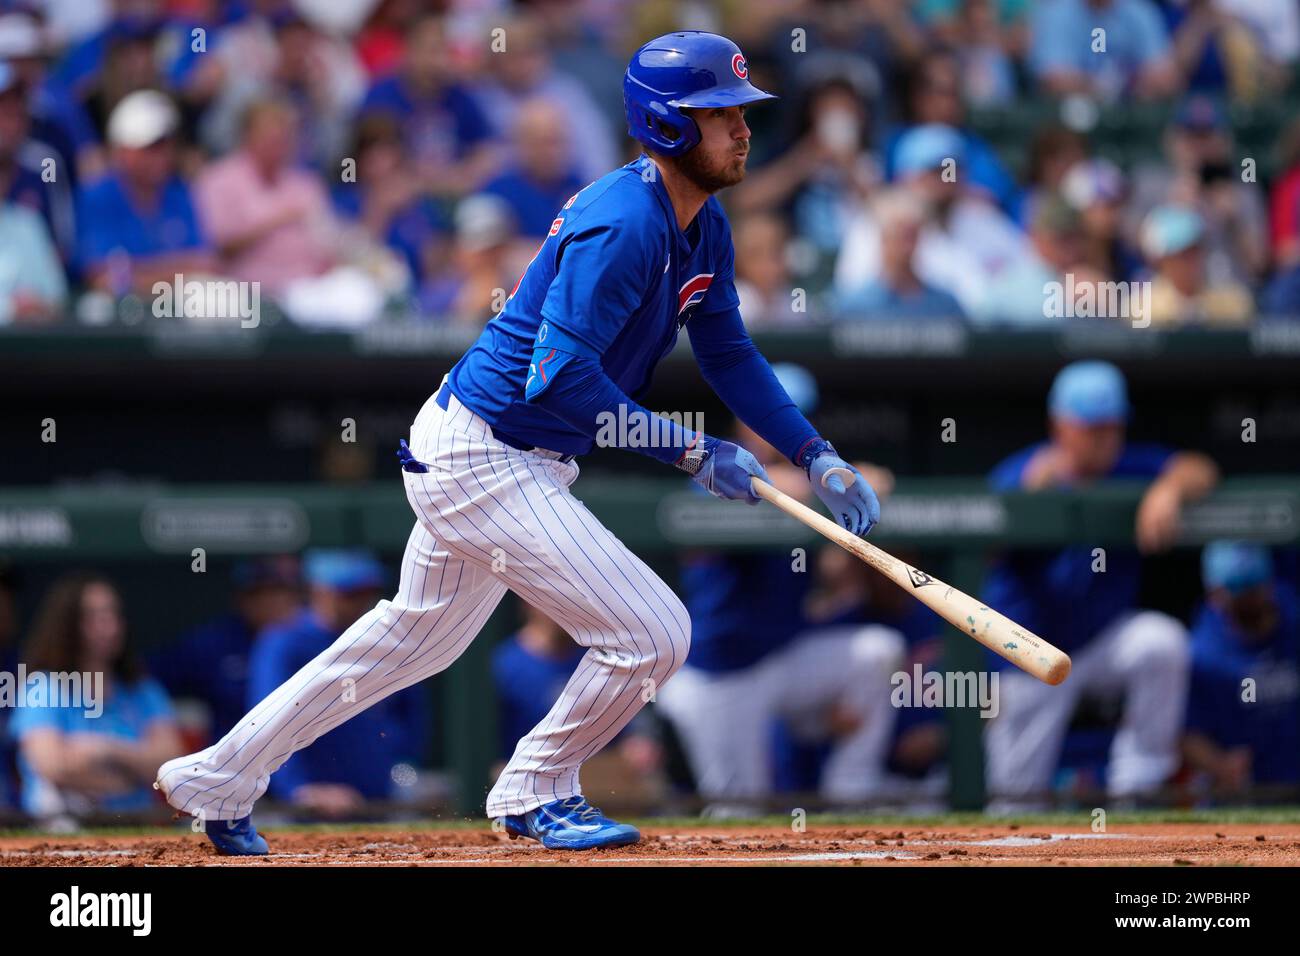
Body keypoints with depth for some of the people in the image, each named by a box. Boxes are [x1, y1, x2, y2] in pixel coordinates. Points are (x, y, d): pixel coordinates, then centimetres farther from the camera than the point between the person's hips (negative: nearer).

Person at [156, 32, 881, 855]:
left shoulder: (702, 227, 7)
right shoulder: (623, 226, -25)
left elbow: (728, 354, 16)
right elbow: (561, 376, -30)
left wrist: (819, 457, 6)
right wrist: (693, 453, -26)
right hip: (481, 459, -11)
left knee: (417, 634, 24)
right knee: (655, 633, -11)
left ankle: (215, 781, 34)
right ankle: (537, 792, 12)